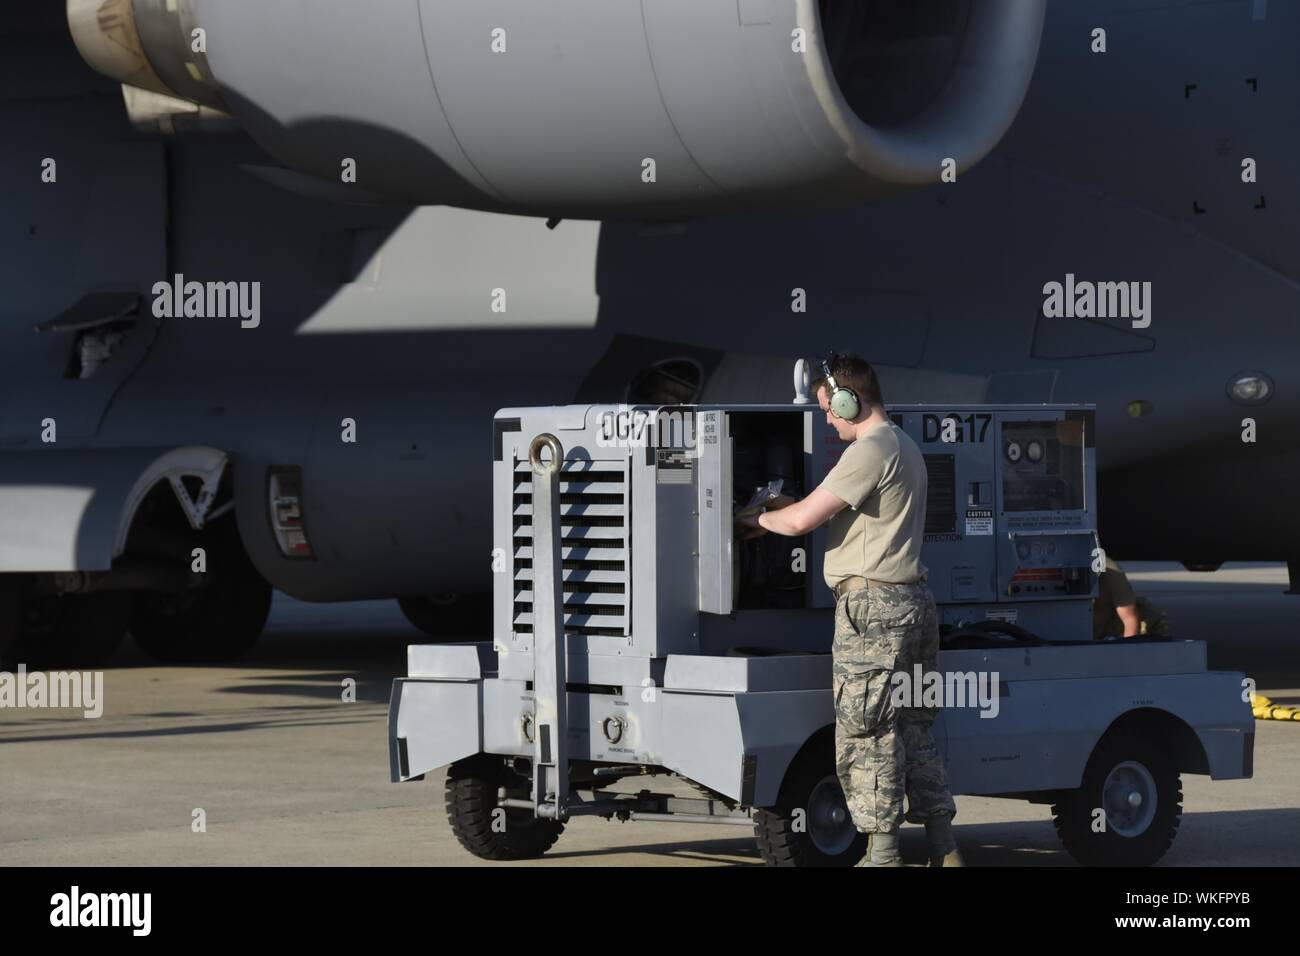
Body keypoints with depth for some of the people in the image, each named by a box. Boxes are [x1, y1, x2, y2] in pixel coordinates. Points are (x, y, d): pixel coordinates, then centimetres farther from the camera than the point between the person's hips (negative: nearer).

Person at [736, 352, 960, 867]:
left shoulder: (869, 451, -14)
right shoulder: (905, 447, 18)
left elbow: (802, 520, -16)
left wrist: (757, 519, 3)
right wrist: (791, 506, 21)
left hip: (872, 605, -10)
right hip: (913, 601, 10)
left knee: (866, 734, -5)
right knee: (914, 729, 12)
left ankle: (882, 853, -5)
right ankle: (943, 848, 12)